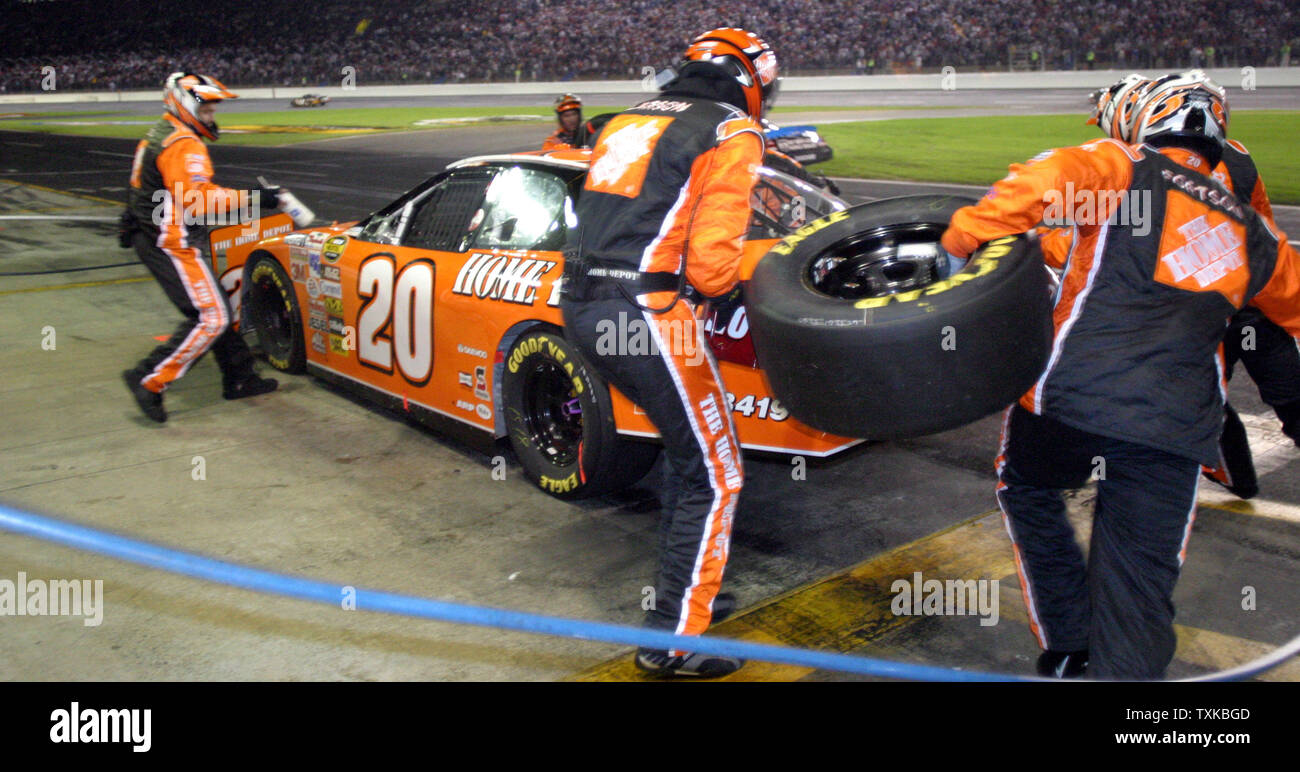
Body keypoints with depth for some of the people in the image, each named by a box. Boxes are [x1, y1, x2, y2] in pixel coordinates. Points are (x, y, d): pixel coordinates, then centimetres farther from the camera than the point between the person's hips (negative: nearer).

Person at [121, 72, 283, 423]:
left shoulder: (159, 135, 16)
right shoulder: (184, 145, -18)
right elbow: (197, 199, -28)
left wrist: (134, 223, 35)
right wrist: (251, 198, -26)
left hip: (154, 238, 11)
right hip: (172, 245, -11)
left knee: (216, 306, 16)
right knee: (210, 318, -11)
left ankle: (239, 377, 22)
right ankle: (148, 380, -9)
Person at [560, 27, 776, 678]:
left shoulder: (628, 122, 21)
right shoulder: (734, 134, -2)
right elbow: (712, 264, -11)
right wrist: (733, 274, 10)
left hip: (581, 307, 8)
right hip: (646, 315, -8)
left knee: (684, 450, 25)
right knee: (714, 479, 6)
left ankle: (686, 590, 36)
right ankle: (672, 641, 11)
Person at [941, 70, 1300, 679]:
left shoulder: (1122, 166, 7)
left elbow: (1046, 179, -14)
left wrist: (962, 238, -8)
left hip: (1071, 399, -3)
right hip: (1176, 433, 3)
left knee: (1026, 490, 27)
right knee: (1137, 603, 7)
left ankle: (1069, 652, 25)